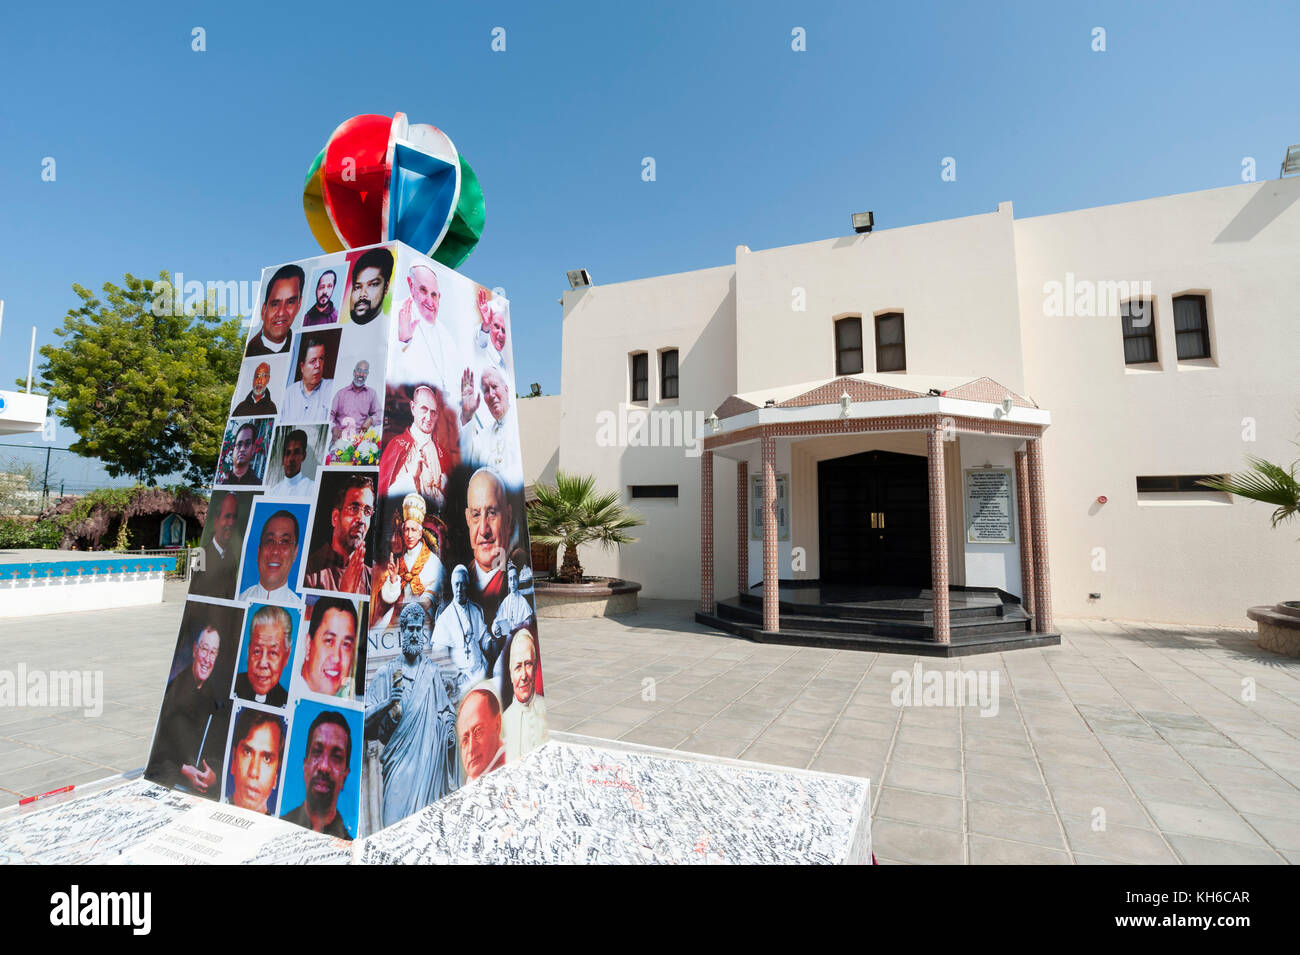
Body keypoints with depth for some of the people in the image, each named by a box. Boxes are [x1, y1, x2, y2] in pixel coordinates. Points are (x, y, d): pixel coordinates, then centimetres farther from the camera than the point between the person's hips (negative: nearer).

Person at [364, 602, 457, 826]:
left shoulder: (433, 672, 7)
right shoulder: (386, 673, 1)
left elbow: (448, 713, 16)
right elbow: (365, 719, -4)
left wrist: (450, 732, -2)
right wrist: (388, 703, -20)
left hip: (429, 760, 2)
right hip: (399, 761, -2)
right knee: (396, 820, -6)